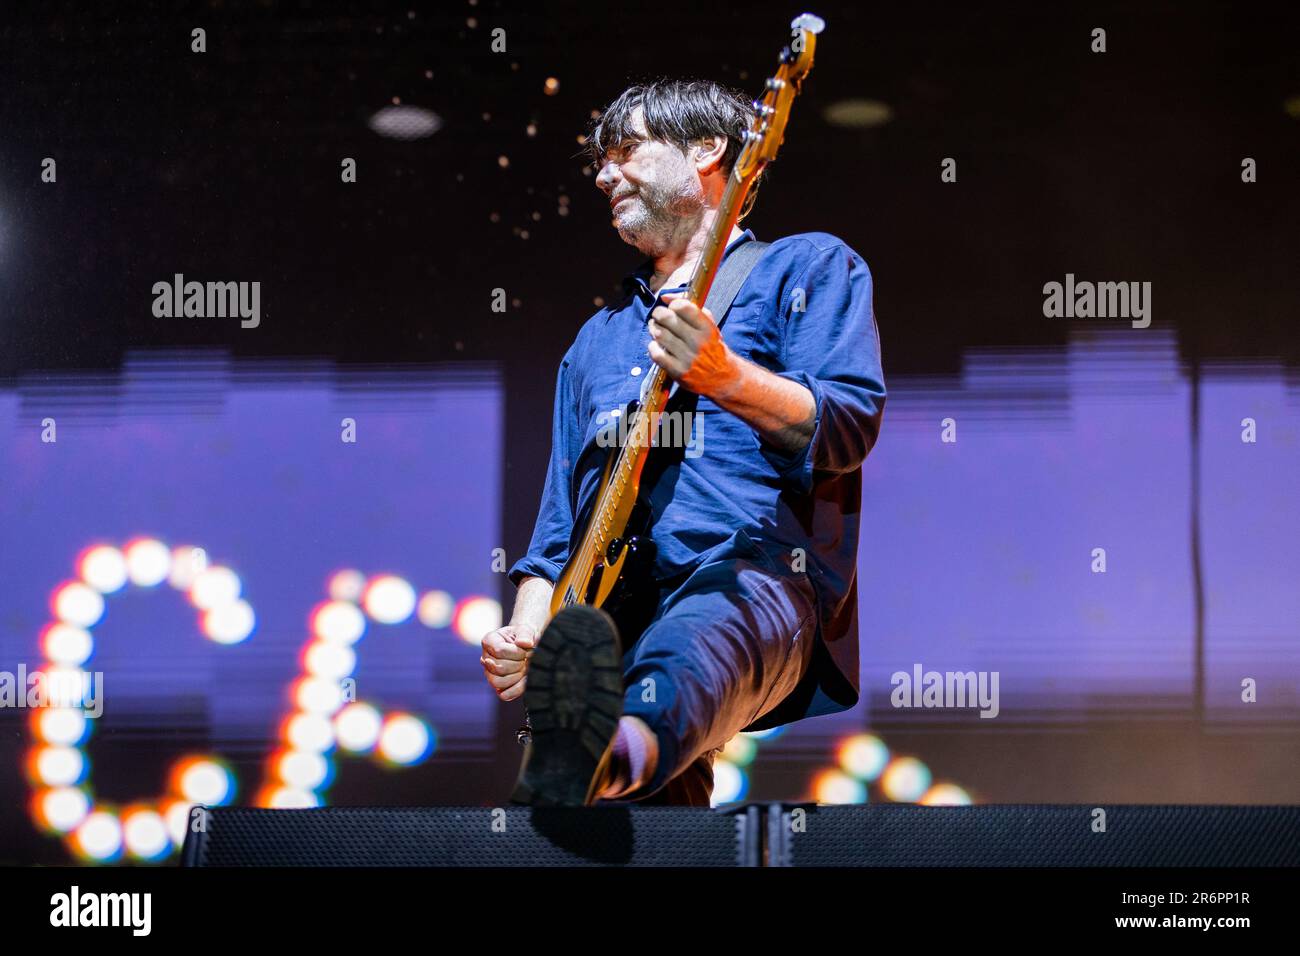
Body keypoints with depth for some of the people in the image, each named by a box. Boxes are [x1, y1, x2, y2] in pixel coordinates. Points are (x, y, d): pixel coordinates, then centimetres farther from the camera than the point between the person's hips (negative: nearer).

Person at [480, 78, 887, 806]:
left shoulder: (808, 268, 16)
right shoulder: (597, 339, 34)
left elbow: (851, 424, -3)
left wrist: (726, 379, -21)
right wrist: (526, 635, 9)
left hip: (754, 583, -7)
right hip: (603, 617, 7)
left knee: (690, 652, -45)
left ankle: (612, 758, -73)